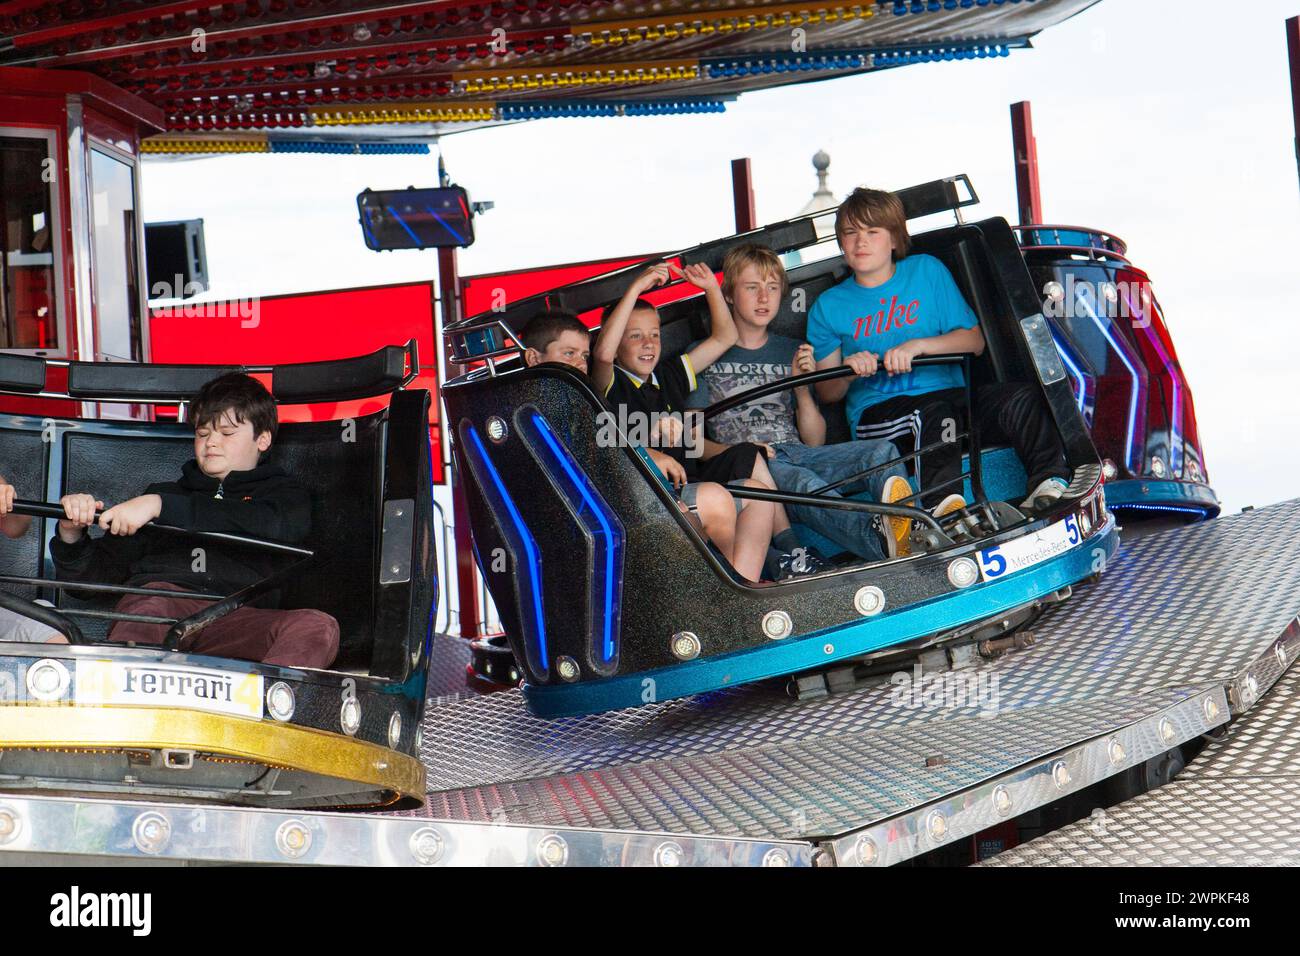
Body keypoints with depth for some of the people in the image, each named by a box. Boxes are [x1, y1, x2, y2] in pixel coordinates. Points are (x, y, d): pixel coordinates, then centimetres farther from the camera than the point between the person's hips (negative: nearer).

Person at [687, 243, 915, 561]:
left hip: (797, 454, 5)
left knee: (882, 452, -23)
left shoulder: (793, 353, 27)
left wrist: (803, 388, 2)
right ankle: (880, 542, -68)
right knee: (804, 484, -39)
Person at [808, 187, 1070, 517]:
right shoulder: (828, 306, 13)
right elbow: (826, 393, 12)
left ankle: (1050, 484, -40)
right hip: (878, 413, -3)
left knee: (1021, 398, -25)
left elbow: (974, 340, 8)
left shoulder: (927, 270, 15)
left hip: (950, 396, 3)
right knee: (933, 411, -39)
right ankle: (944, 505, -61)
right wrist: (847, 373, -13)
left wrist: (918, 346, -10)